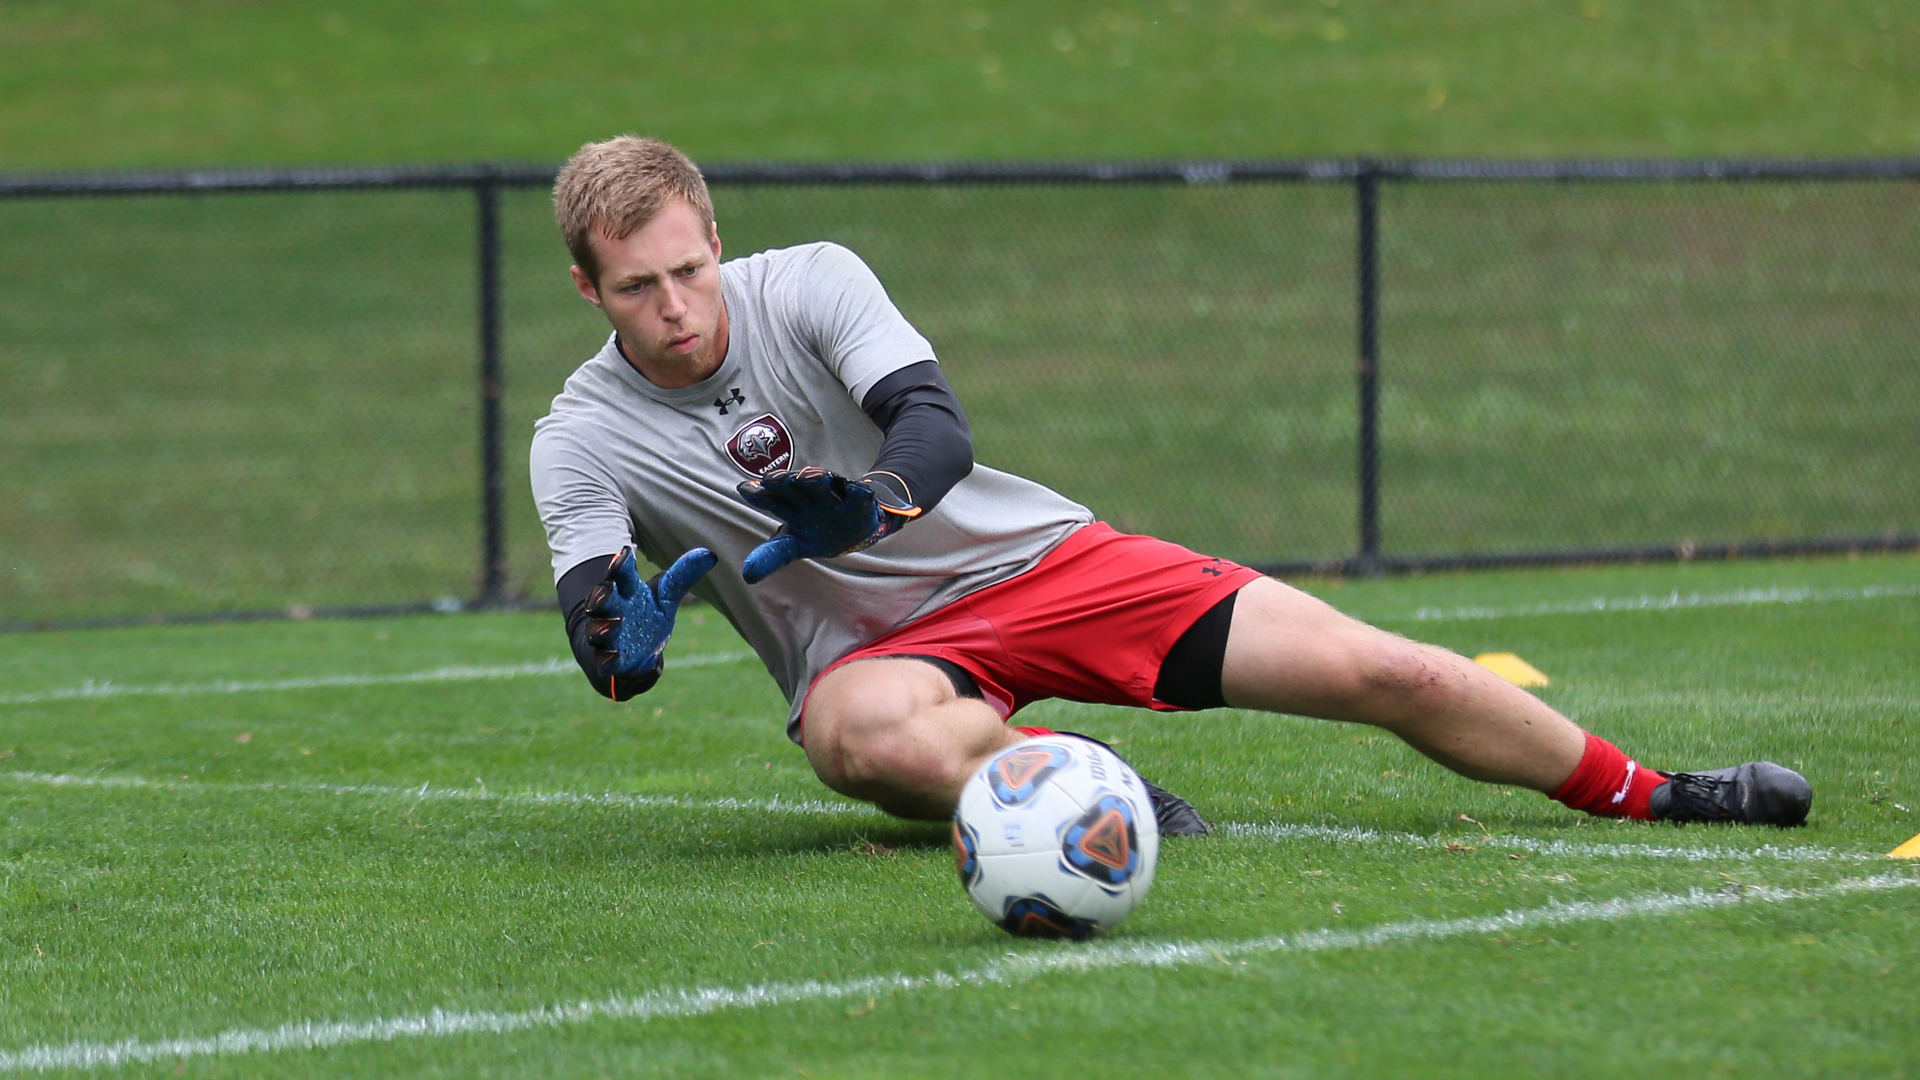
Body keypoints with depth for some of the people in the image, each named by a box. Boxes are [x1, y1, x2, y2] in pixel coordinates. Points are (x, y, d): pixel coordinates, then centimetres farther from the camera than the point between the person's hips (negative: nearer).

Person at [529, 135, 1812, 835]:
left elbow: (938, 428, -20)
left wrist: (867, 502, -43)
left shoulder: (810, 284, -7)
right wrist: (624, 636, -41)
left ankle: (1646, 794, 13)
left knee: (1380, 672, -5)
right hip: (873, 647, -1)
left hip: (1033, 558, 1)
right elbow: (602, 643, -16)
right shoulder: (583, 437, -7)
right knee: (868, 736, -44)